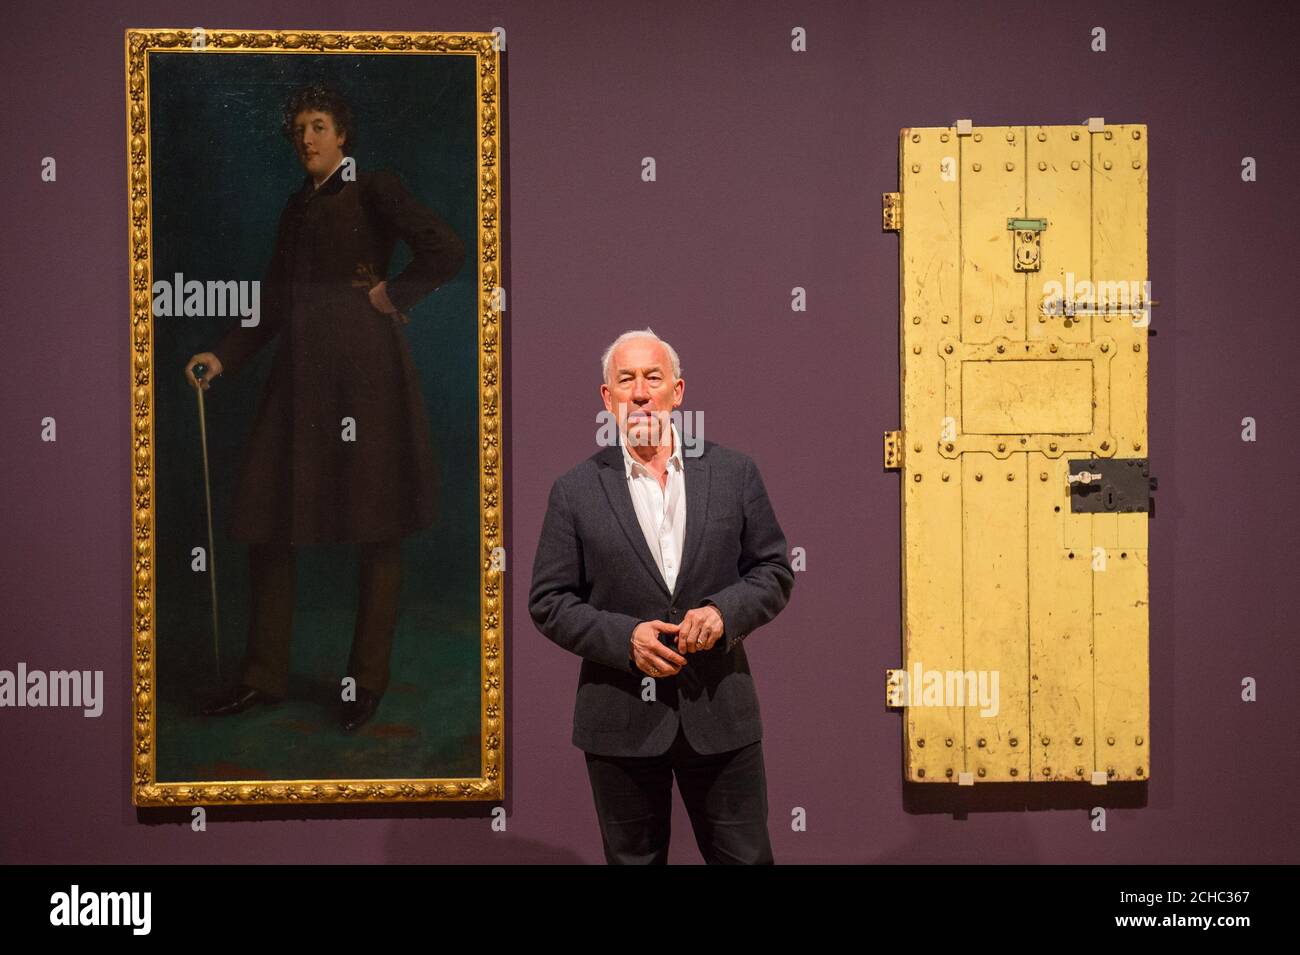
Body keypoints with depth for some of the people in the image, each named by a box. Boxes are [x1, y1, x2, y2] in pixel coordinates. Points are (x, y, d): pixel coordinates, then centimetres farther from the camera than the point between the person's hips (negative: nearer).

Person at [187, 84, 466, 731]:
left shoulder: (374, 193, -1)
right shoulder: (296, 207, 18)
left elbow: (446, 251, -14)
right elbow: (274, 305, 18)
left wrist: (391, 296, -8)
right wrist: (222, 357, 7)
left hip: (365, 373, -6)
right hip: (300, 375, 7)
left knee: (376, 531, 1)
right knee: (267, 523, 3)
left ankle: (369, 679, 10)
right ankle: (264, 676, 13)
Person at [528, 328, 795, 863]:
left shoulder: (734, 473, 3)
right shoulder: (576, 491, 0)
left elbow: (775, 572, 6)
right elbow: (548, 602, 0)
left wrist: (723, 610, -14)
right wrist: (623, 638, -15)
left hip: (720, 715, 1)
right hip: (621, 724, -1)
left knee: (745, 858, 9)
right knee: (633, 860, 12)